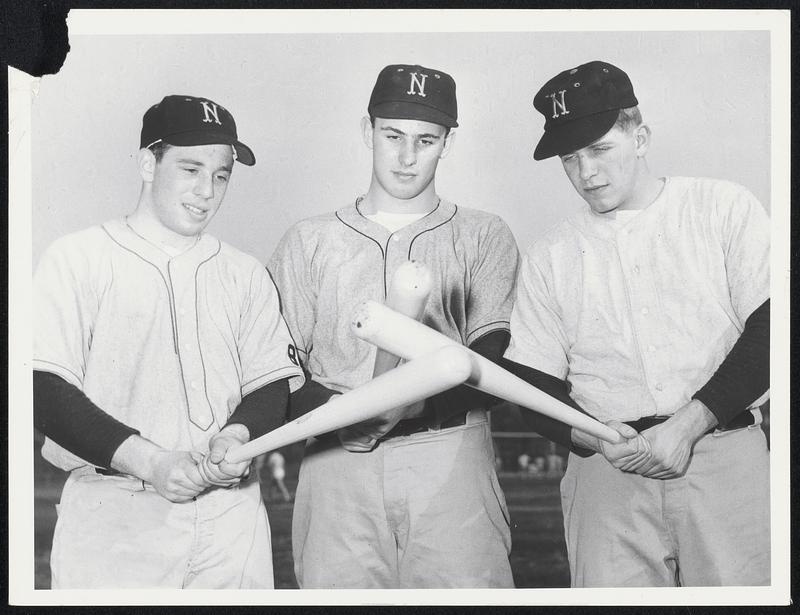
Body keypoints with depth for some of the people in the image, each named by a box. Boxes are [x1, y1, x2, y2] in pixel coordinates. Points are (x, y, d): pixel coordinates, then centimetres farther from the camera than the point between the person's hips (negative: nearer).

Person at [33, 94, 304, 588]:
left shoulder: (245, 274, 12)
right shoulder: (77, 258, 0)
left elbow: (272, 385, 10)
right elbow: (46, 392, -8)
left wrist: (236, 436, -11)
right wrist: (148, 461, -18)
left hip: (228, 511, 3)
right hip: (112, 516, -3)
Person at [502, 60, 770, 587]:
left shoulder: (726, 208, 5)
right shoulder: (550, 255, 11)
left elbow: (768, 332, -3)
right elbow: (530, 381, 9)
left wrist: (688, 425, -12)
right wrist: (597, 438, -10)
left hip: (726, 455, -1)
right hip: (607, 472, 2)